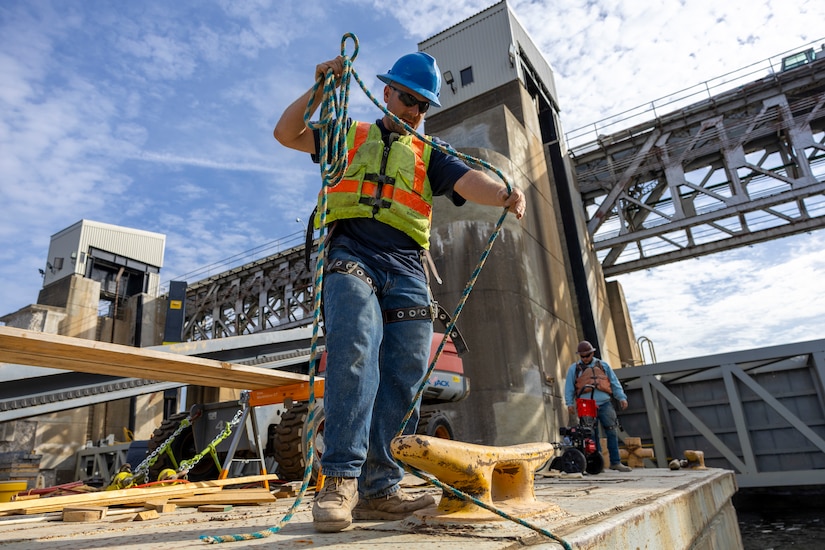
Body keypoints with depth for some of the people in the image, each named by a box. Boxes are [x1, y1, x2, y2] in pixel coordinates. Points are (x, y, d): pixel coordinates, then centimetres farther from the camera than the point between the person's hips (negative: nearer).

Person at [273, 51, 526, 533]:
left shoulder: (429, 154, 24)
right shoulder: (350, 136, 24)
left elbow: (468, 181, 5)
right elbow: (287, 134, 17)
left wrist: (504, 194, -18)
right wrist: (321, 87, 6)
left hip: (406, 267, 3)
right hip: (351, 255, -2)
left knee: (405, 375, -8)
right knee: (356, 346, -29)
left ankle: (379, 489, -3)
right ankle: (342, 477, -28)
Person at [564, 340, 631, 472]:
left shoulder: (603, 365, 17)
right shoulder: (574, 368, 13)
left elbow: (615, 383, 17)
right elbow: (569, 388, 10)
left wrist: (621, 397, 5)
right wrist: (570, 403, -1)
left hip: (604, 404, 1)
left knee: (611, 432, -2)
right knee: (592, 435, -2)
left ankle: (615, 462, 5)